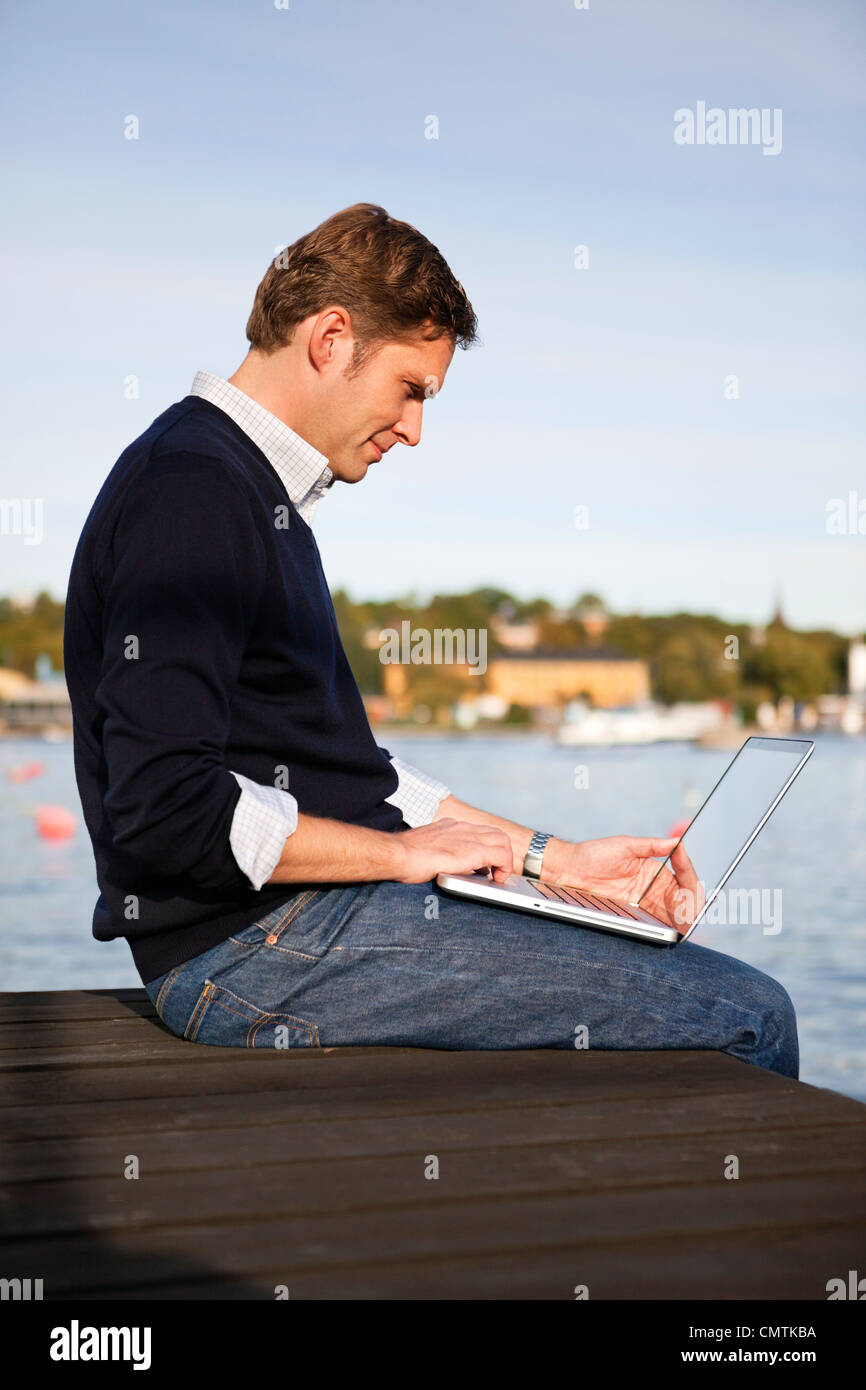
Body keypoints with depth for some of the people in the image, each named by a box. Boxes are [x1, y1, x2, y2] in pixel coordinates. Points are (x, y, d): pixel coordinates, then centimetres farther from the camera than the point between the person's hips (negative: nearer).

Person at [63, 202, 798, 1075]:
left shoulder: (257, 495, 20)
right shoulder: (188, 489, -13)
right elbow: (165, 810, -22)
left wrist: (552, 858, 12)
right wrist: (405, 852, -11)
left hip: (298, 920, 10)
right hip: (251, 946, -10)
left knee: (746, 1003, 10)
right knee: (748, 1018, -12)